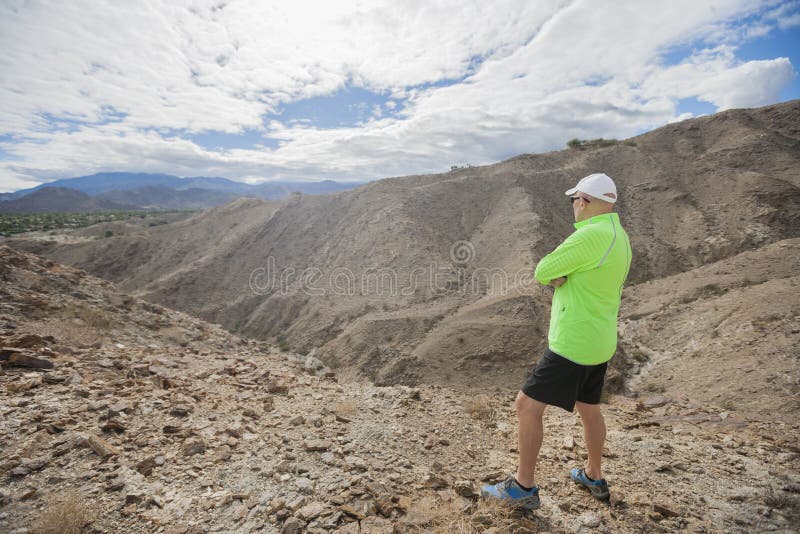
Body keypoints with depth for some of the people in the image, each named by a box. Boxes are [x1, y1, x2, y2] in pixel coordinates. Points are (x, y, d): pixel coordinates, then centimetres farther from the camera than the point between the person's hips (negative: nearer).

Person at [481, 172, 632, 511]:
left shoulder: (591, 236, -23)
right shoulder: (619, 237, 10)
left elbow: (541, 272, -16)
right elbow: (550, 272, 9)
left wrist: (552, 274, 2)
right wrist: (558, 277, -12)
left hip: (573, 345, -10)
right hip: (600, 342, 10)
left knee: (527, 405, -1)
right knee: (588, 406, 24)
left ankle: (523, 487, 12)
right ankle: (594, 477, 43)